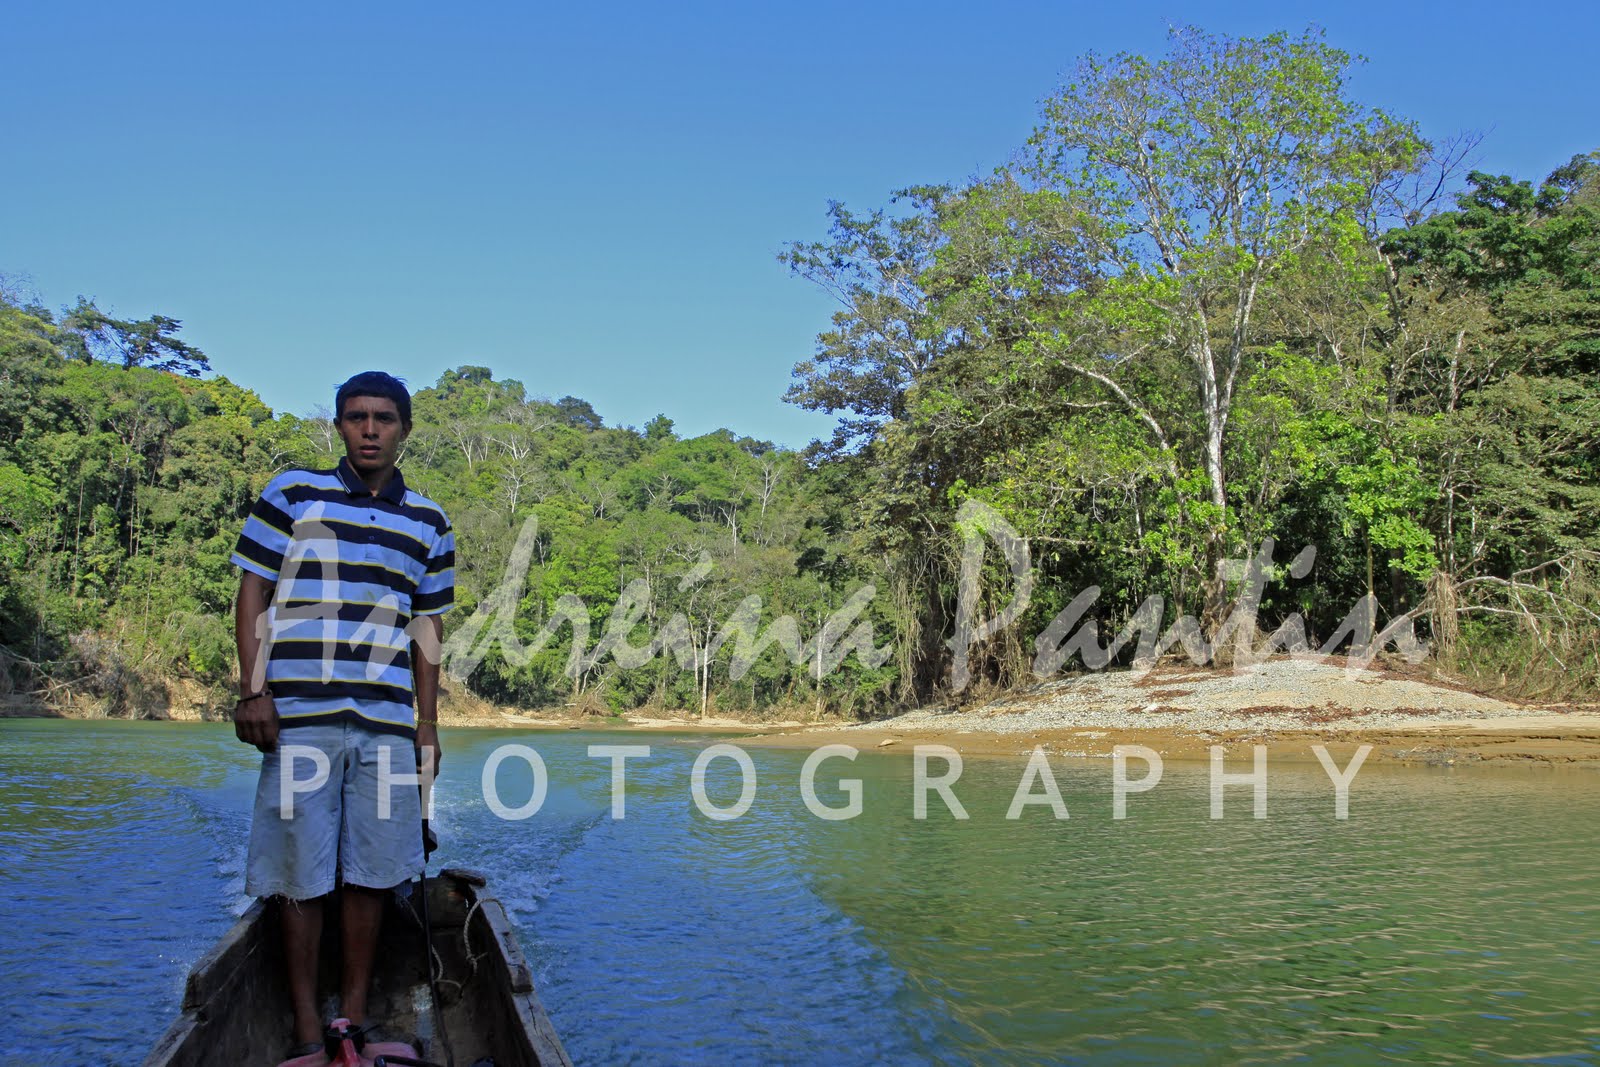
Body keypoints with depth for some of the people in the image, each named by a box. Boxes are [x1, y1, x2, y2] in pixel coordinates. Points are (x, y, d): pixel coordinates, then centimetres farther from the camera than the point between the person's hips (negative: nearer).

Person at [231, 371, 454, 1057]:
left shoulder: (428, 523, 13)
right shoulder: (291, 494, 5)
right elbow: (252, 594, 3)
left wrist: (427, 724, 11)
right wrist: (253, 691, -7)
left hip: (386, 723, 3)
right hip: (299, 716, -2)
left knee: (370, 873, 5)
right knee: (301, 876, 0)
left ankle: (354, 1014, 16)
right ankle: (307, 1025, 11)